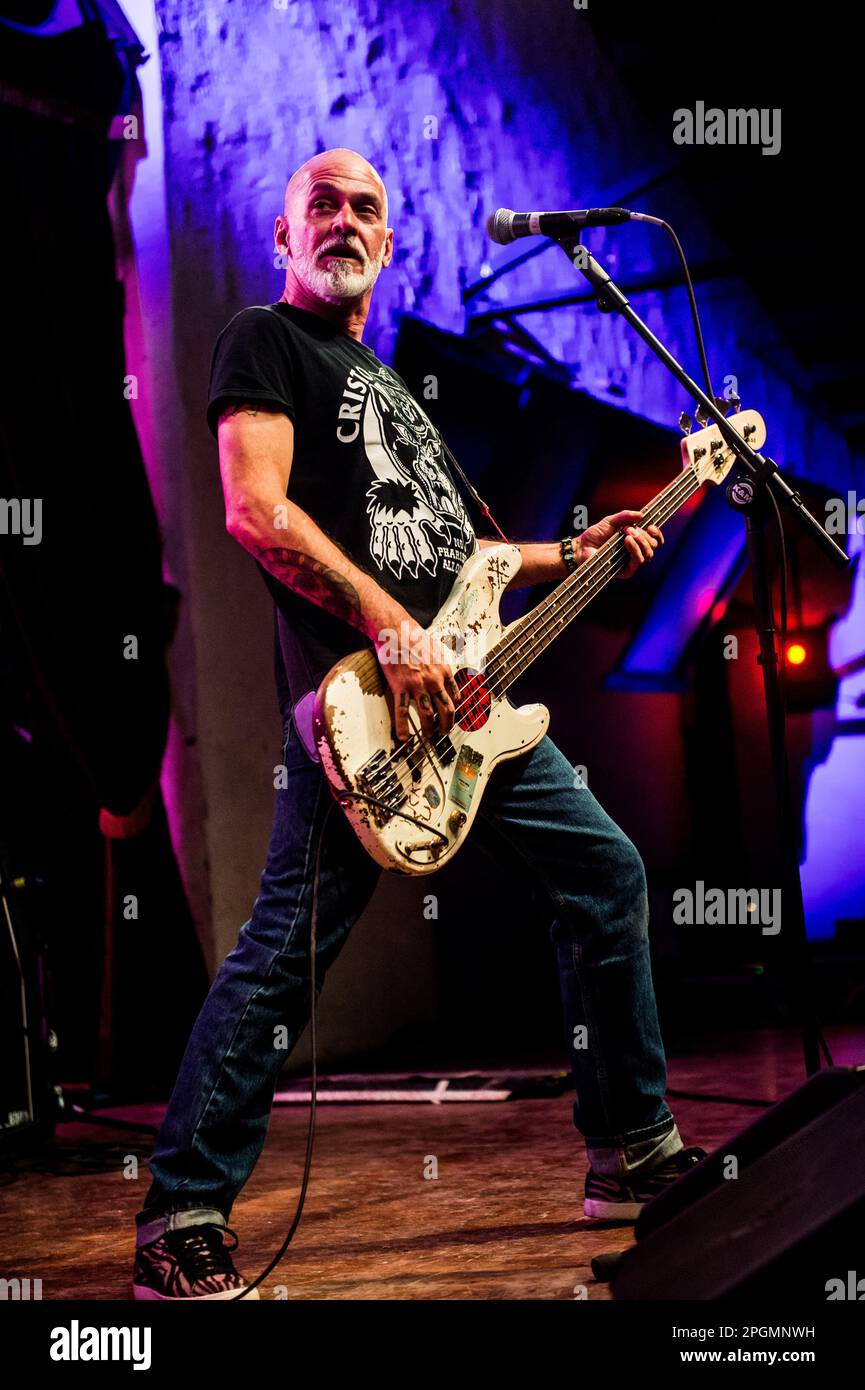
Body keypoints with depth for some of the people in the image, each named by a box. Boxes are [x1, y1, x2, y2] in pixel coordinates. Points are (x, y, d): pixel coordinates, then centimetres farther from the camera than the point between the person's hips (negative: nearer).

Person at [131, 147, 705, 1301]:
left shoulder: (387, 382, 28)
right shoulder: (267, 341, 2)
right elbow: (257, 511, -14)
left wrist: (564, 559, 21)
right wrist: (390, 627, -22)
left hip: (460, 688, 9)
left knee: (607, 873, 10)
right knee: (288, 947, -13)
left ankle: (632, 1149, 21)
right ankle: (181, 1222, -2)